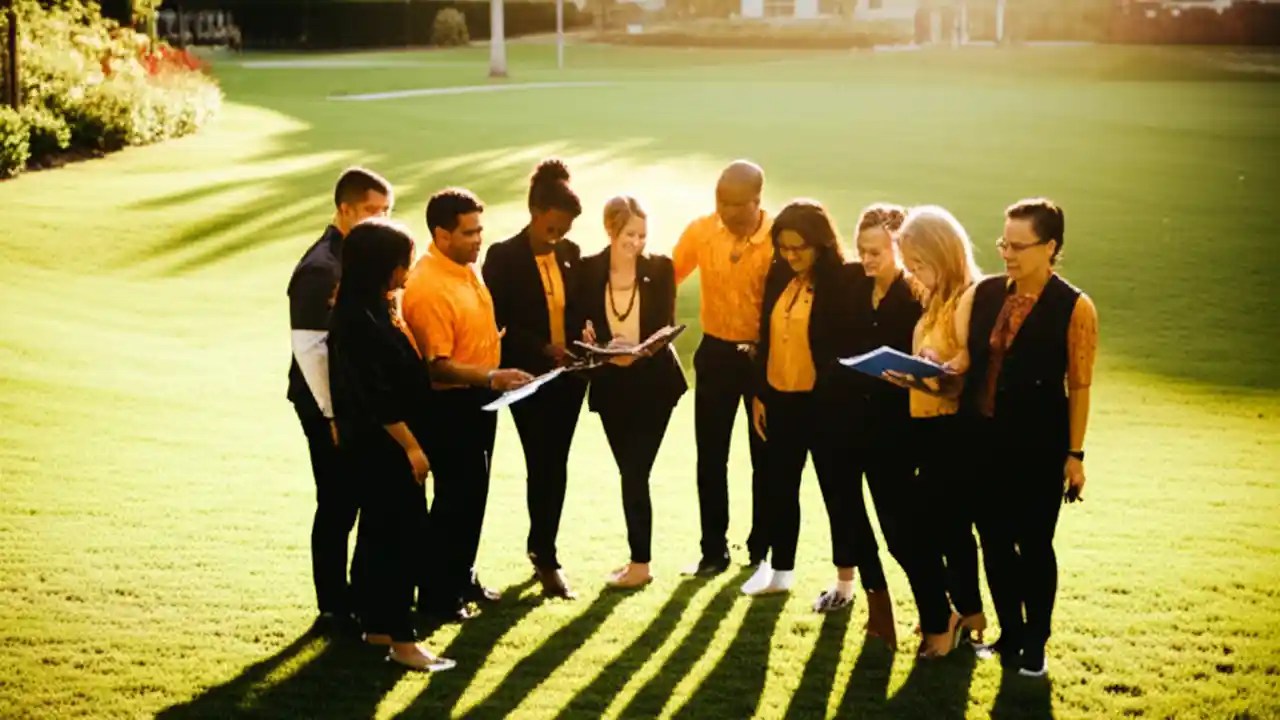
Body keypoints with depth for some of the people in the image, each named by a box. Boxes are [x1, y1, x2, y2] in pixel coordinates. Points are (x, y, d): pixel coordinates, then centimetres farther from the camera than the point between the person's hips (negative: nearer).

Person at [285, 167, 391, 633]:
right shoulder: (321, 268, -17)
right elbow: (309, 348, -20)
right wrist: (334, 414, -19)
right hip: (328, 405, -8)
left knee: (356, 501, 13)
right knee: (337, 506, -1)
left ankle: (357, 596, 24)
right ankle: (333, 608, 9)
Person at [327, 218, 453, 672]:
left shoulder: (378, 309, 9)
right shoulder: (359, 319, -20)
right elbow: (375, 394, -22)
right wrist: (410, 446, -19)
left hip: (387, 441, 10)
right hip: (382, 444, -10)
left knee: (383, 532, 15)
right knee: (398, 533, -6)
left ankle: (377, 625, 24)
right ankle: (401, 638, -1)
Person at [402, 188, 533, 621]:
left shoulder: (466, 268, 6)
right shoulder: (427, 287, -23)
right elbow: (437, 365, -26)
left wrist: (493, 380, 12)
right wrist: (492, 377, -33)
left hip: (478, 398, 9)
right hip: (451, 404, -9)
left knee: (474, 493, 18)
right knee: (454, 498, -1)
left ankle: (462, 578, 32)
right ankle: (437, 597, 11)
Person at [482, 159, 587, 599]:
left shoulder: (570, 253, 5)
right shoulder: (504, 257, -10)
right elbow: (497, 321, -11)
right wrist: (542, 349, -20)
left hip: (568, 375, 5)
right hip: (530, 376, -5)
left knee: (556, 465, 11)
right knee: (543, 465, -2)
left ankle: (540, 546, 25)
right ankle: (546, 559, 9)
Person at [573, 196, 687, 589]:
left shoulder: (660, 268, -5)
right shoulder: (589, 270, -1)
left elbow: (665, 325, -8)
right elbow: (581, 323, 2)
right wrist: (590, 341, -20)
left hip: (653, 381, -3)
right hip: (611, 384, 3)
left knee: (635, 472, -7)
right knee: (630, 472, 10)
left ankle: (640, 562, 1)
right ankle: (640, 556, 20)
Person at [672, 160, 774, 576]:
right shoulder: (700, 232, -7)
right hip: (716, 352, 3)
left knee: (765, 457, 10)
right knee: (710, 456, 7)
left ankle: (762, 550, 23)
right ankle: (714, 550, 18)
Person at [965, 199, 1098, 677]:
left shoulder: (1074, 308, -11)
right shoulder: (985, 293, 2)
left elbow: (1079, 386, -8)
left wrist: (1075, 455, -7)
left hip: (1039, 445, -4)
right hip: (984, 439, 5)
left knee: (1034, 544, 5)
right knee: (995, 541, 12)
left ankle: (1036, 644, 21)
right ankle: (1009, 634, 28)